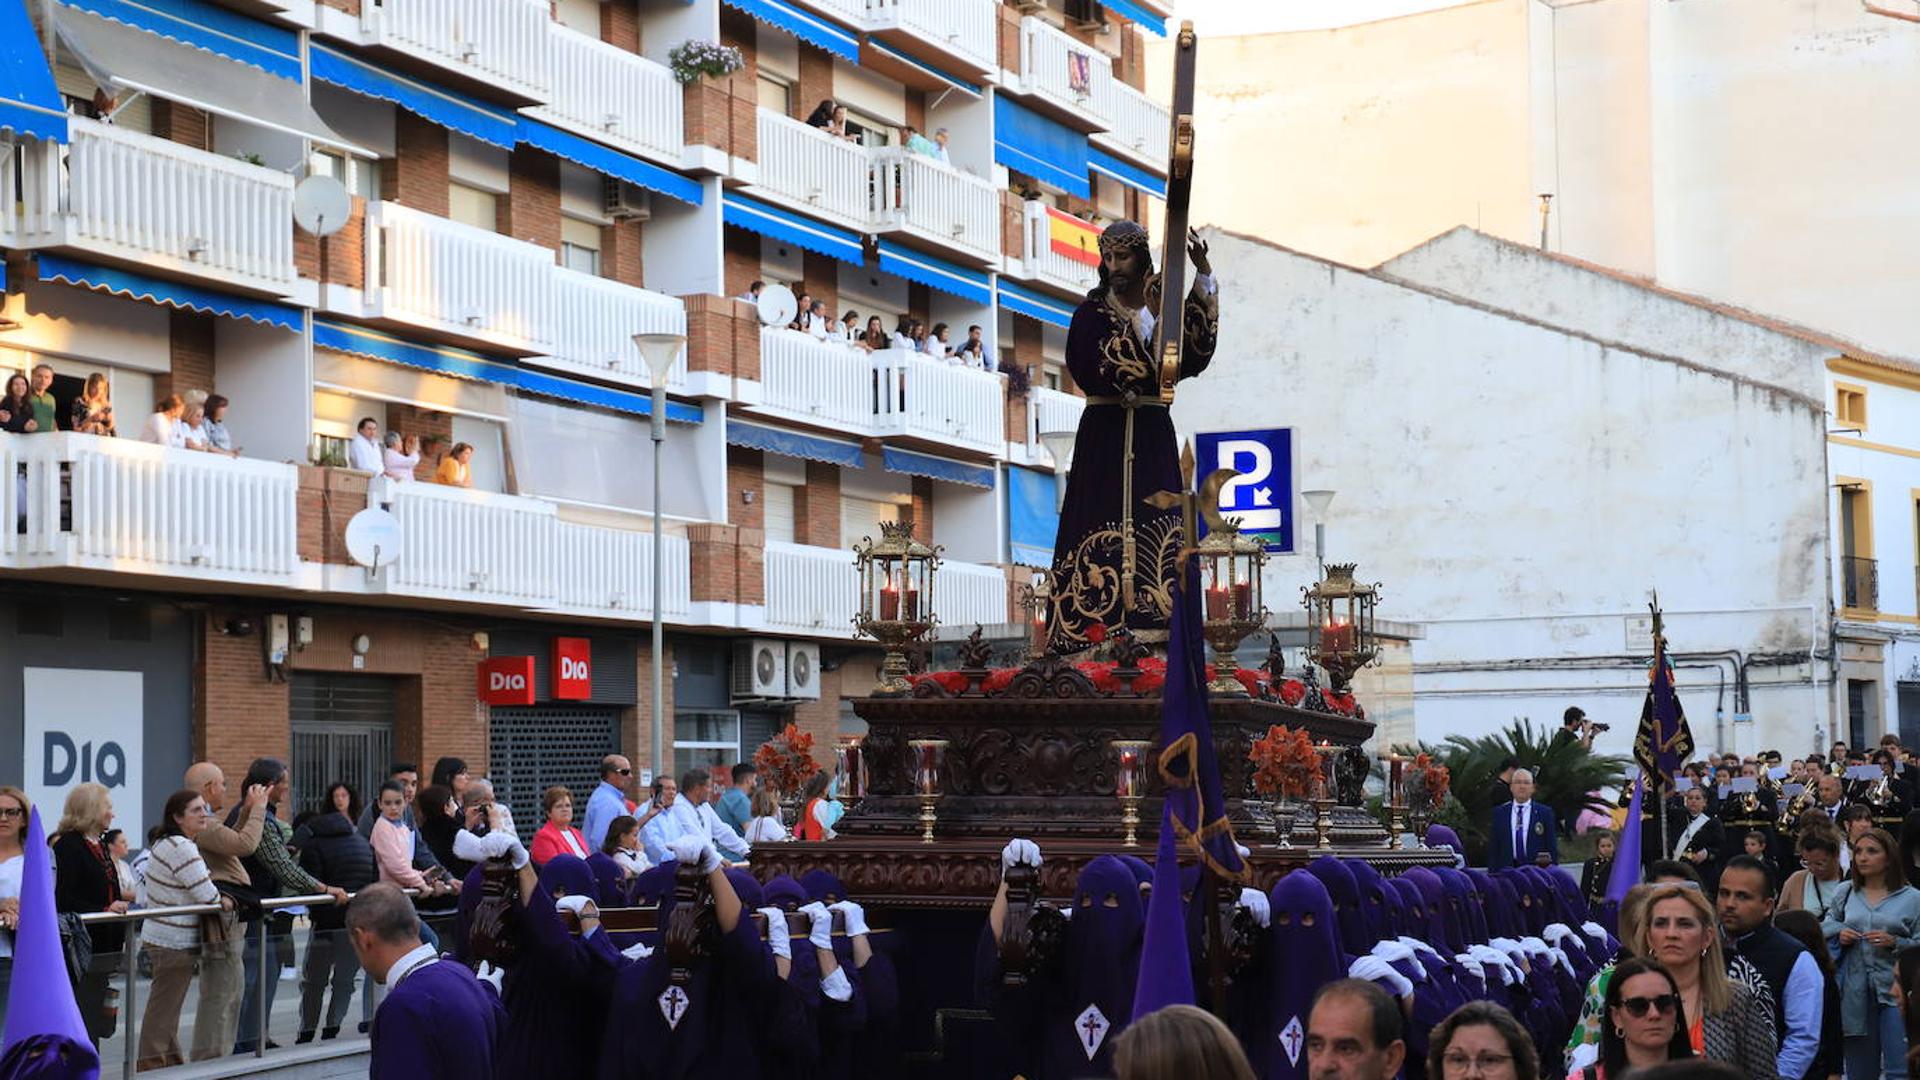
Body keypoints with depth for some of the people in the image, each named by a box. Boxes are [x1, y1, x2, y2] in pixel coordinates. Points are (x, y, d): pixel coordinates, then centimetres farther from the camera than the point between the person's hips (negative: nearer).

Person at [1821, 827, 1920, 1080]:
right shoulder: (1845, 892, 11)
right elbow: (1825, 926, 20)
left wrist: (1895, 943, -16)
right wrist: (1839, 933, 0)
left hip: (1895, 990, -3)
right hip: (1856, 991, 3)